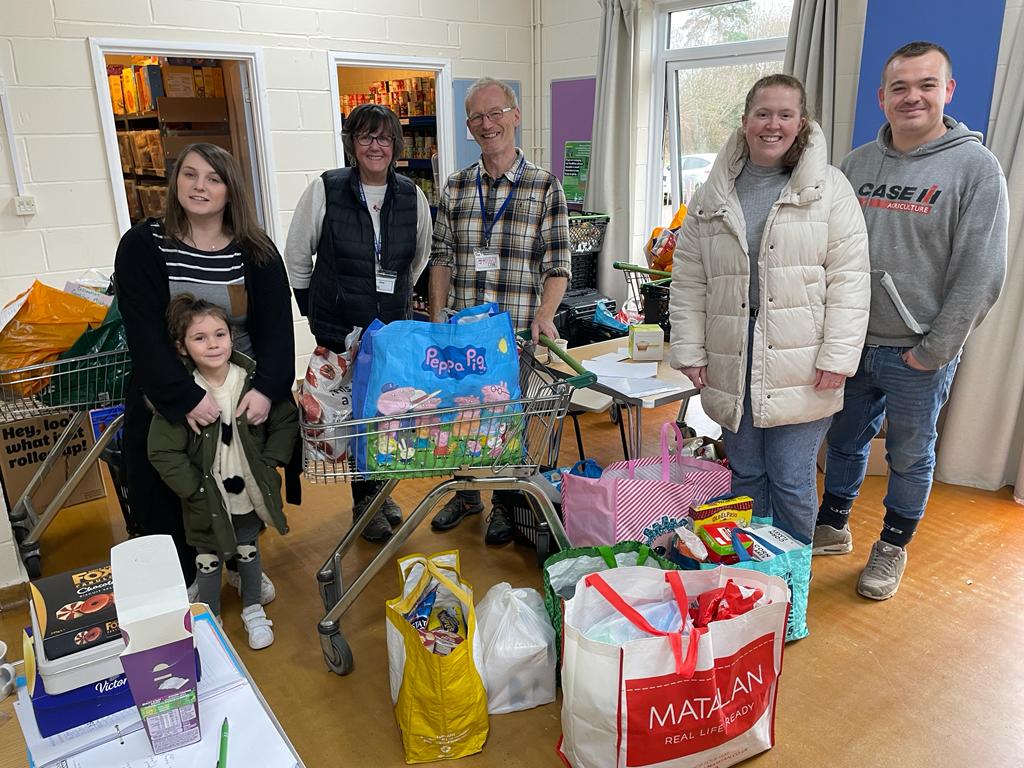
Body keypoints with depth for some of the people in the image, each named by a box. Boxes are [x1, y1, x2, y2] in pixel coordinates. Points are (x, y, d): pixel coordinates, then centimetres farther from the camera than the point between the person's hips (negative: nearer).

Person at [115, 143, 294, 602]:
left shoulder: (256, 251, -3)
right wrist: (186, 396, -26)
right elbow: (143, 332, -15)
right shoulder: (143, 245, -8)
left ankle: (241, 564, 41)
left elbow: (276, 325, -8)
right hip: (167, 404, -1)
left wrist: (266, 389, -24)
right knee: (170, 500, 9)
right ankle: (182, 580, 34)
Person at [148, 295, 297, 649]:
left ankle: (253, 610, 44)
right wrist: (196, 490, -16)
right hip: (207, 500, -1)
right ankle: (210, 617, 41)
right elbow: (163, 453, -14)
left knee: (249, 551, 22)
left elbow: (286, 421, -4)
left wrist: (268, 464, -10)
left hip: (250, 493, 2)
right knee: (208, 559, 17)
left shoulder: (255, 378, -14)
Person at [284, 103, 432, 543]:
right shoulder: (325, 190, -8)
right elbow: (296, 257, 1)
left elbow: (420, 259, 16)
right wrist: (315, 311, 5)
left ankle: (379, 489, 32)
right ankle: (364, 499, 23)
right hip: (339, 329, -3)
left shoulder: (411, 196, 1)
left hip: (394, 325, 3)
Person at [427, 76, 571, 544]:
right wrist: (436, 319, 1)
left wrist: (545, 315, -19)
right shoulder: (455, 188, 8)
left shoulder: (545, 187, -1)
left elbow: (558, 264, -4)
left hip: (517, 333, -3)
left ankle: (505, 504, 30)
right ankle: (466, 493, 36)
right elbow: (442, 257, 9)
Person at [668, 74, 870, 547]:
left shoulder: (829, 188, 1)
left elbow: (848, 278, -4)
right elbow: (688, 281, 6)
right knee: (745, 474, 15)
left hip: (800, 365, -2)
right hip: (732, 365, 3)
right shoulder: (711, 196, 8)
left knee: (792, 481, 4)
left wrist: (837, 358, -11)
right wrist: (689, 352, 0)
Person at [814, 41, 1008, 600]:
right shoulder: (857, 163, 5)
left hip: (917, 355, -4)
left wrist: (934, 351, -13)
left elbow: (980, 275, -11)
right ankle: (833, 527, 37)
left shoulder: (975, 167, -8)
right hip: (851, 344, 4)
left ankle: (893, 548, 31)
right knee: (844, 441, 17)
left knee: (909, 456, 11)